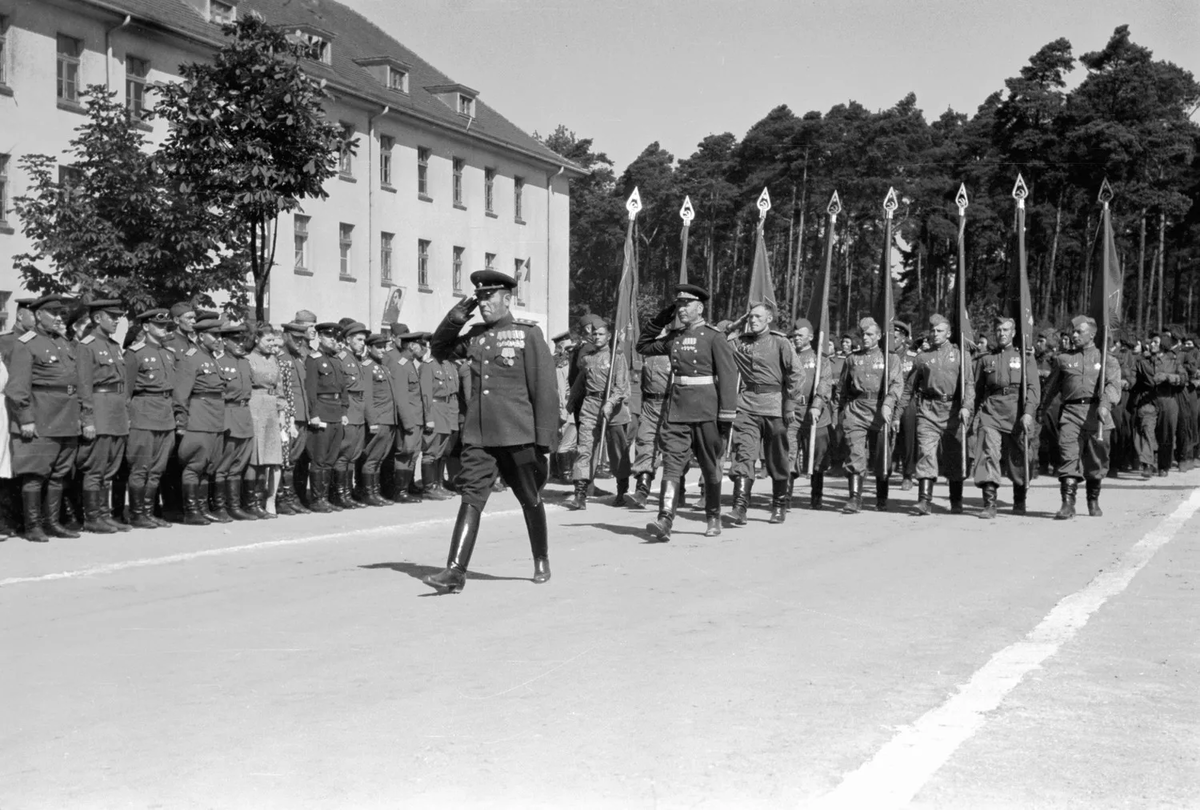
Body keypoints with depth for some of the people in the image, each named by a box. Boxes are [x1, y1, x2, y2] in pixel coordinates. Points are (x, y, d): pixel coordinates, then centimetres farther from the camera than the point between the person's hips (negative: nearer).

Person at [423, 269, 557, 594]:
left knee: (530, 500, 12)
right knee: (471, 497, -6)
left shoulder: (528, 335, -4)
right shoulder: (475, 335, 11)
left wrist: (544, 440, -10)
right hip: (478, 436, 4)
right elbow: (440, 350, 24)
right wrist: (456, 317, 6)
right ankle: (455, 571, -11)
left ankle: (541, 561, 30)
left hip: (518, 435, -4)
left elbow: (545, 390, -6)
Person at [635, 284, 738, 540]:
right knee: (671, 464, -9)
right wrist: (659, 320, 11)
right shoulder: (673, 337, 11)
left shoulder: (714, 338, -6)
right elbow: (643, 346, 24)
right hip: (677, 410, 4)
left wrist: (727, 416, -15)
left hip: (706, 411, -4)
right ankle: (665, 520, -16)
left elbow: (729, 377, -9)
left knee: (710, 468, 9)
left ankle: (713, 518, 25)